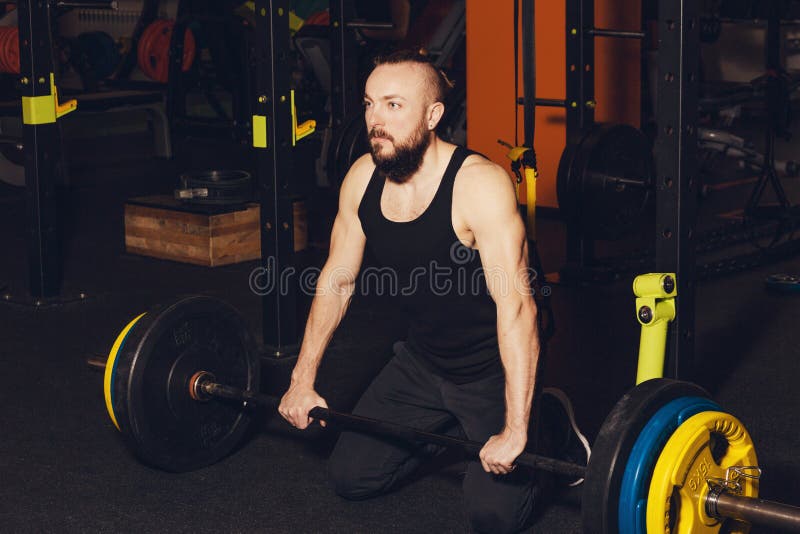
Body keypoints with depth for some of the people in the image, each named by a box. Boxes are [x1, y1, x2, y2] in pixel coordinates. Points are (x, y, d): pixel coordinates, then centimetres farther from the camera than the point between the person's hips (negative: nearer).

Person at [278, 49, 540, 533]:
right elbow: (337, 281, 5)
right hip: (422, 361, 6)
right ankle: (446, 427, 31)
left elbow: (515, 306, -35)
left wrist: (514, 430, -40)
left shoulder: (479, 185, -29)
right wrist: (303, 381, 6)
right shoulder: (363, 178, -8)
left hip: (493, 369, -6)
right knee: (351, 477, 7)